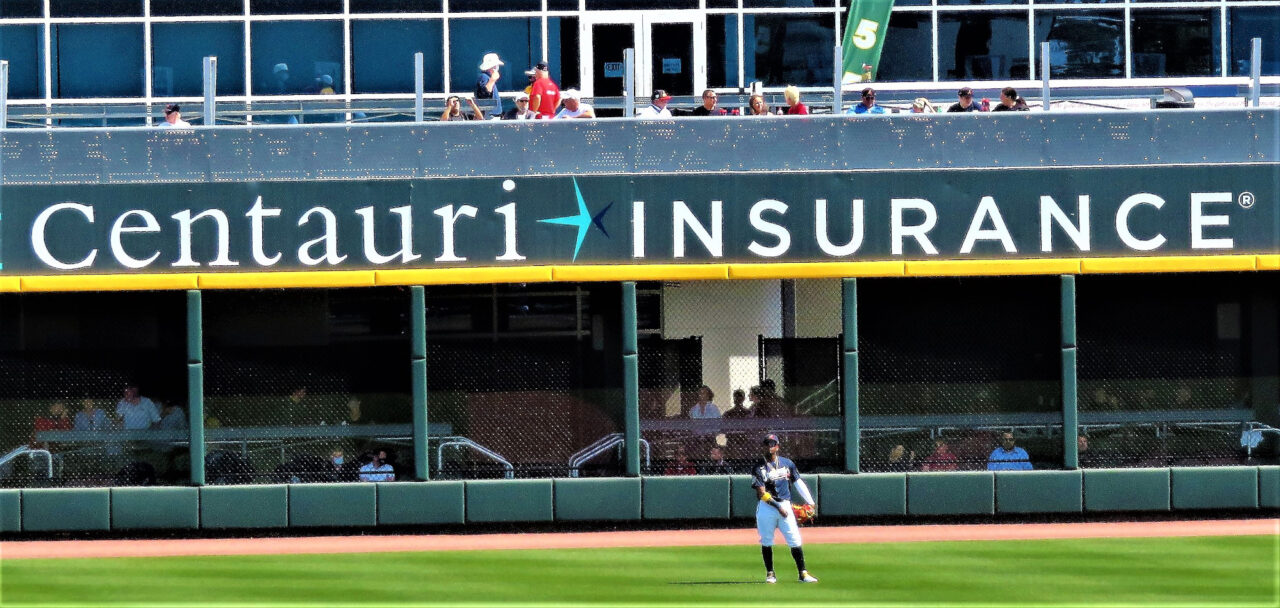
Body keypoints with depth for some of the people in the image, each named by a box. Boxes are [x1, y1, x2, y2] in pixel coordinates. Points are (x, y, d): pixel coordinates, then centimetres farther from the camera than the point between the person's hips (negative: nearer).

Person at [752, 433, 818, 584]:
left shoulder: (787, 463, 7)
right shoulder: (759, 468, -5)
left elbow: (798, 483, 11)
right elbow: (762, 493, -11)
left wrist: (811, 502, 2)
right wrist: (778, 507, -17)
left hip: (785, 505, 2)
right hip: (766, 508, -2)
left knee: (795, 540, -4)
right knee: (766, 542, 3)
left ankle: (803, 573, -1)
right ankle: (770, 573, 15)